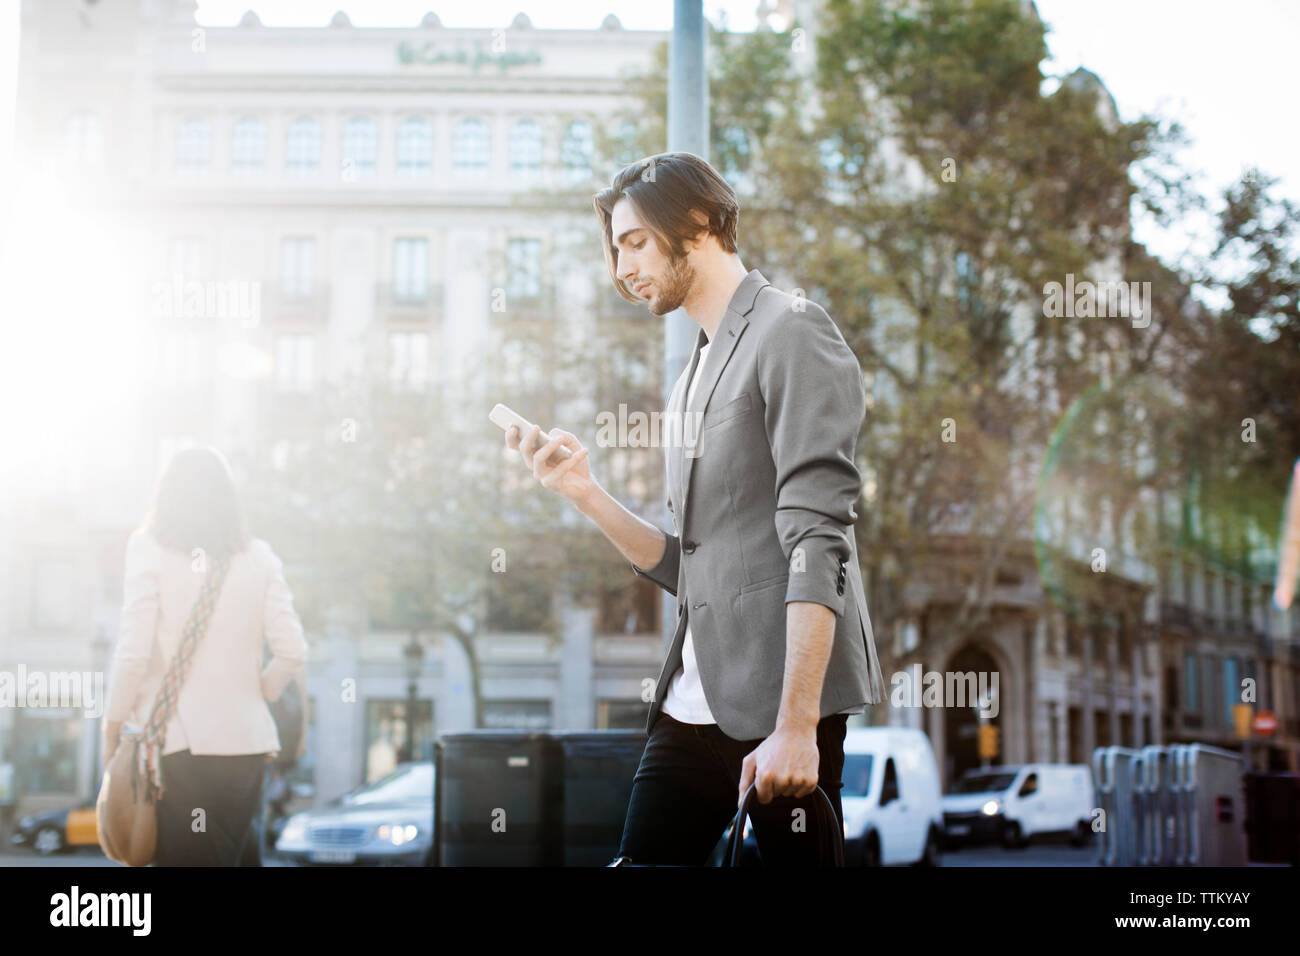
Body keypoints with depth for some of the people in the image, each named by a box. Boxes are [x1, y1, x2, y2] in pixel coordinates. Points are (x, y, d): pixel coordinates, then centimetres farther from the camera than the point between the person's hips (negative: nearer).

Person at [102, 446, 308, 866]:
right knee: (226, 858, 13)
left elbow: (133, 652, -8)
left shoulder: (149, 547, -2)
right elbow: (292, 652, 0)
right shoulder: (257, 555, 6)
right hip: (246, 740, 3)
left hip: (179, 739, -3)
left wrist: (112, 728, 3)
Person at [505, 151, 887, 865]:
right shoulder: (695, 377, 21)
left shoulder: (791, 333, -5)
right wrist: (584, 492, 5)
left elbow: (818, 543, -15)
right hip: (690, 709, 8)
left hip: (783, 700, -7)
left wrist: (795, 725, -22)